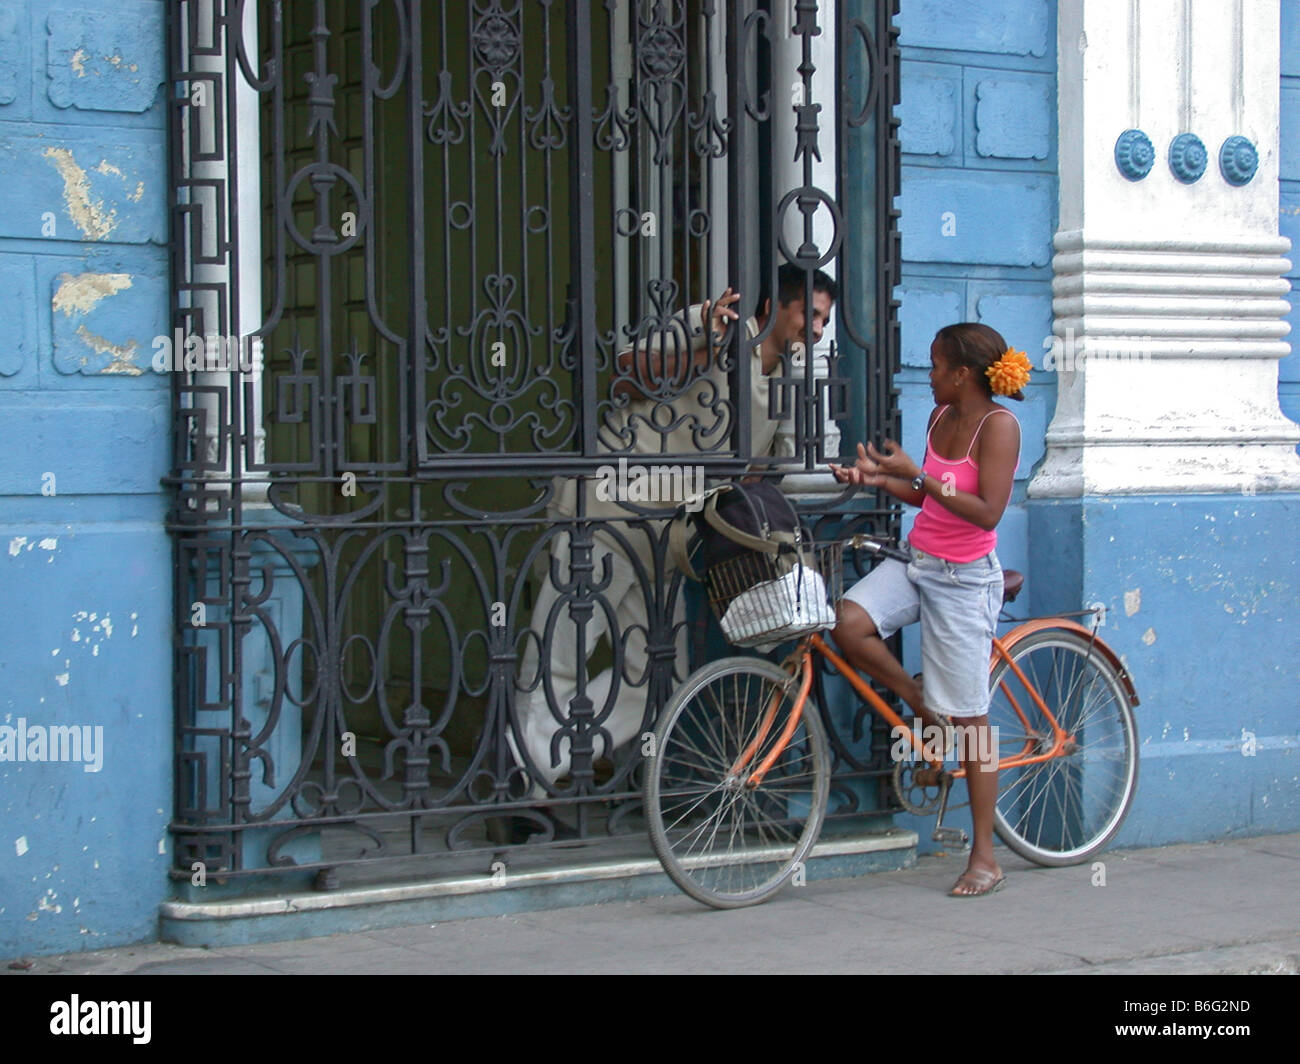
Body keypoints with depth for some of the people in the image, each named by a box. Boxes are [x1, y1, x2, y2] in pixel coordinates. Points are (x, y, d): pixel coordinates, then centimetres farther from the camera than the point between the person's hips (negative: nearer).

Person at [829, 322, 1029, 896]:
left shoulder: (998, 425, -15)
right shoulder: (941, 416, 8)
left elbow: (987, 511, -22)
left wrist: (917, 473, -25)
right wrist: (877, 477, 1)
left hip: (964, 577, -7)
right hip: (915, 560, 7)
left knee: (970, 718, -1)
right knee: (849, 623, -22)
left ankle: (984, 858, 8)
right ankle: (919, 702, 7)